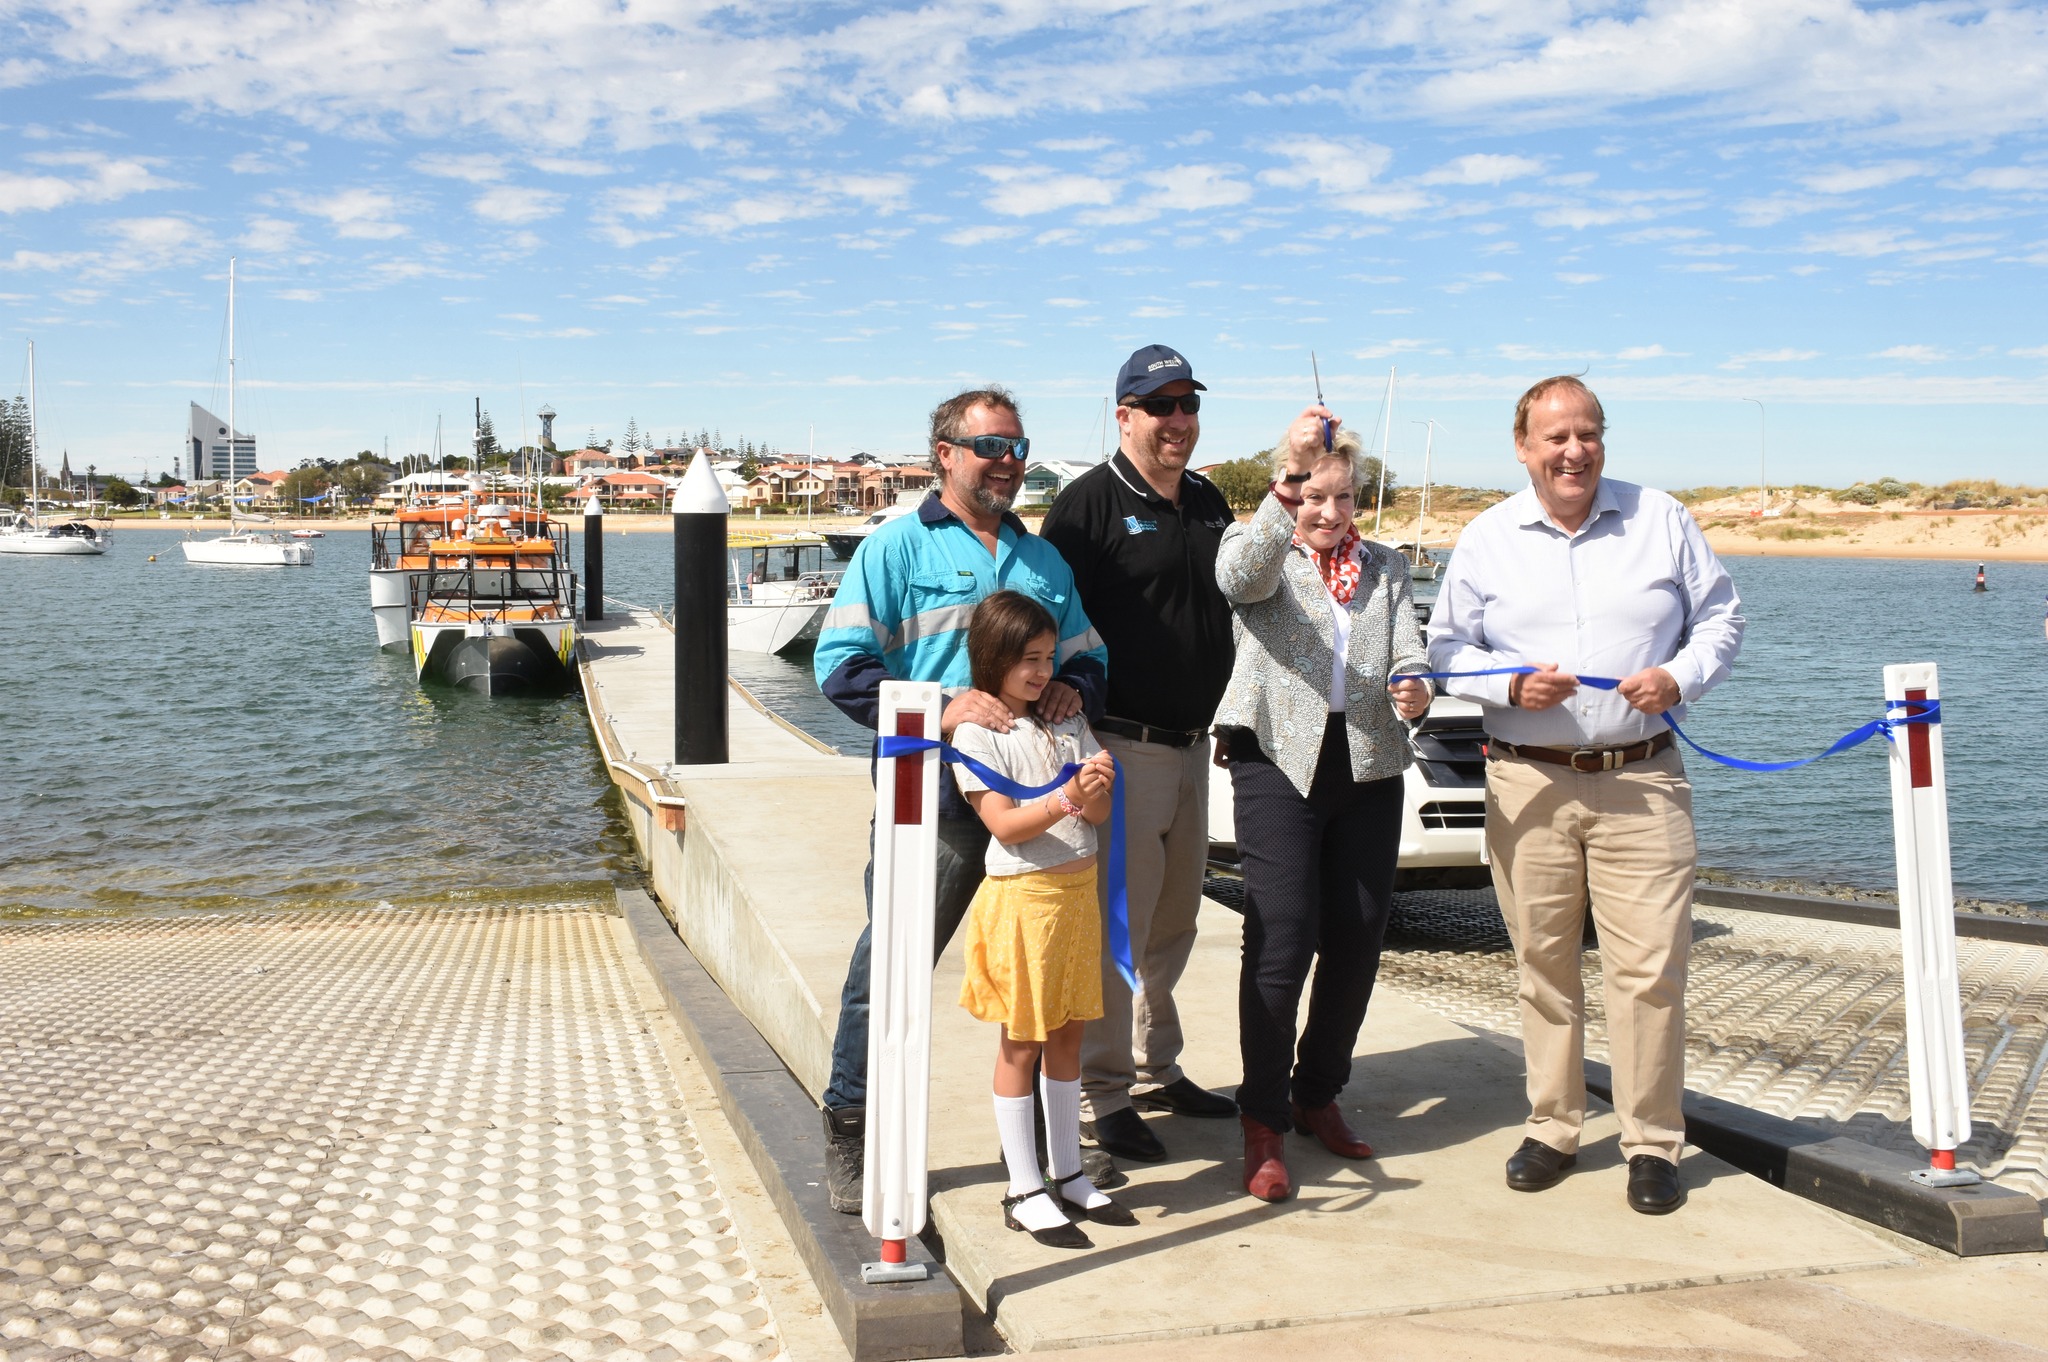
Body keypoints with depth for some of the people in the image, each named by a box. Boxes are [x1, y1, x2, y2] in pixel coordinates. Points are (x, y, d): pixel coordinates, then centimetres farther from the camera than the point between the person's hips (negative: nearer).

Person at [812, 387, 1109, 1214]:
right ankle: (851, 1137, 11)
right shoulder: (898, 548, 1)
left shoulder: (1045, 561, 19)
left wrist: (1074, 688, -1)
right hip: (934, 798, -5)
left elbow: (1089, 655, 23)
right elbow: (840, 664, -6)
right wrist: (938, 709, -18)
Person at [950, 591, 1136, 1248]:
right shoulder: (976, 732, -7)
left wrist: (1097, 788, -18)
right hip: (1022, 895, -6)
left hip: (1079, 890, 6)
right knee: (1021, 1043, 2)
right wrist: (1065, 799, -29)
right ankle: (1025, 1192, 10)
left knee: (1068, 1034, 13)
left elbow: (1100, 813, 4)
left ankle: (1068, 1175, 24)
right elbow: (1004, 824, -15)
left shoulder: (1067, 721, 10)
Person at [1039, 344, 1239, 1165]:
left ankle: (1156, 1069, 29)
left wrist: (1220, 714, 22)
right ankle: (1104, 1095, 6)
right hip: (1121, 747, -8)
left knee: (1172, 921, 16)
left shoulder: (1210, 503, 14)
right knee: (1116, 926, -4)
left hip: (1192, 745, 8)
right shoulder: (1089, 503, -9)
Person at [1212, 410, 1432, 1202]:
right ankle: (1264, 1123, 1)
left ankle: (1317, 1096, 26)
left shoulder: (1386, 568, 18)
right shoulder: (1258, 549, 4)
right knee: (1282, 938, -11)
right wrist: (1285, 492, -37)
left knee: (1359, 938, 6)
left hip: (1368, 765, 5)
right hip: (1280, 758, -4)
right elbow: (1238, 577, -21)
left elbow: (1408, 653, 8)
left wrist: (1413, 691, -17)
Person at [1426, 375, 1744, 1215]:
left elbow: (1720, 619, 12)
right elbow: (1447, 648, 9)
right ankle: (1552, 1127, 20)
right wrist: (1512, 684, -9)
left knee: (1650, 965, -5)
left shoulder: (1662, 520, 7)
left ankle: (1653, 1143, 8)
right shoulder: (1487, 538, 8)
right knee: (1542, 962, 5)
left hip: (1642, 780, -1)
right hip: (1527, 782, 1)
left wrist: (1681, 676, -8)